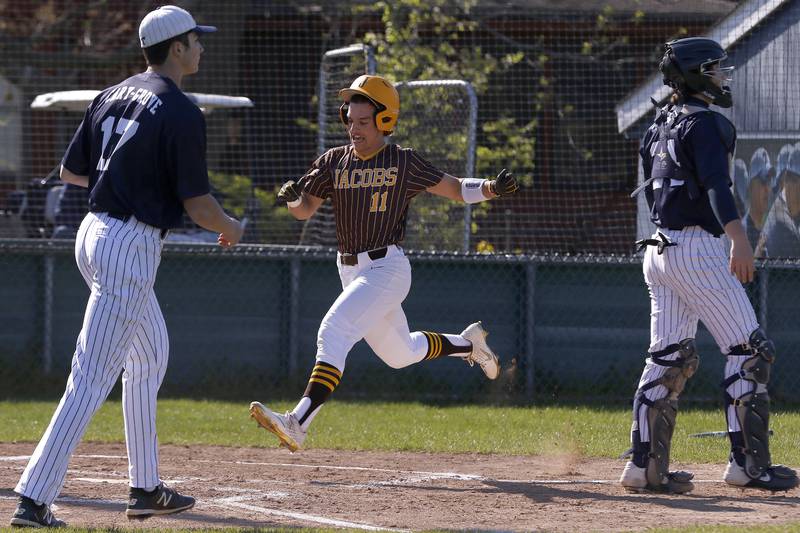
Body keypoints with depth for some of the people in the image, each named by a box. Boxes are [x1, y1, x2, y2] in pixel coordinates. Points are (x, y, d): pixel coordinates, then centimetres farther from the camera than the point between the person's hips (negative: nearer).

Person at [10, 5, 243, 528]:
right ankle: (34, 499, -17)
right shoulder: (182, 113, -13)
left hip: (94, 231, 9)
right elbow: (198, 204, -13)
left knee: (151, 355, 24)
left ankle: (146, 487, 28)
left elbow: (70, 171, 17)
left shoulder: (112, 96, 11)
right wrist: (230, 227, 8)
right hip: (132, 246, -9)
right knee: (92, 379, -11)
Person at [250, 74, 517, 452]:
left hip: (387, 269, -7)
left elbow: (456, 190, 2)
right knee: (400, 354, 21)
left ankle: (298, 423, -34)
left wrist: (491, 188, -17)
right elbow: (304, 211, 8)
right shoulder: (333, 162, 6)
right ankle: (468, 343, 48)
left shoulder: (404, 162, -5)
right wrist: (291, 197, -15)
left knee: (334, 332, -25)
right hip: (350, 271, 7)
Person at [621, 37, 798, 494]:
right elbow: (716, 184, -25)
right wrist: (739, 239, -36)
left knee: (669, 357, 9)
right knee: (750, 351, -4)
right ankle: (748, 462, -7)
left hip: (659, 247, 9)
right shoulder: (703, 122, -11)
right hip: (696, 247, -9)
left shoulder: (660, 126, 17)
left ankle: (645, 465, 5)